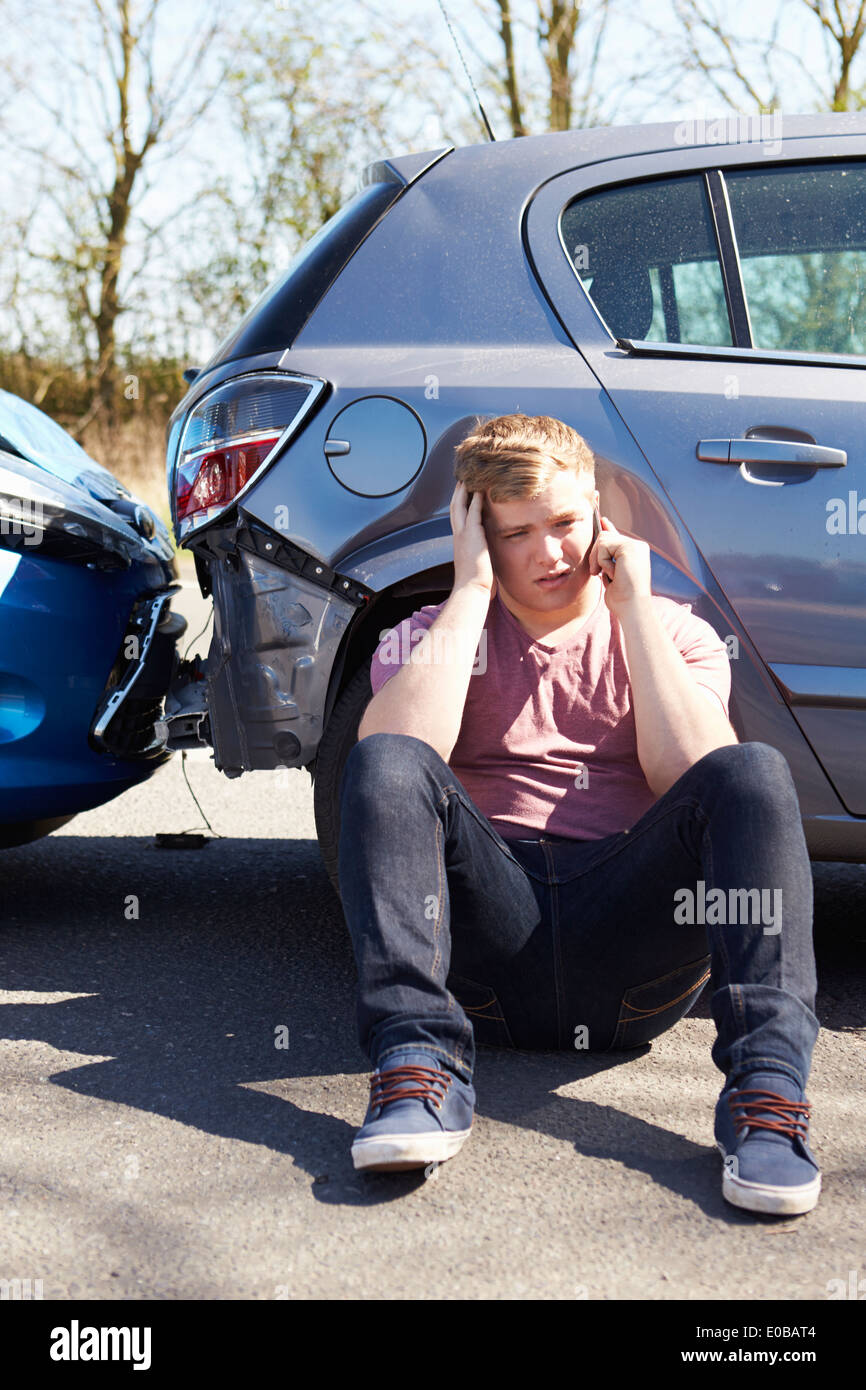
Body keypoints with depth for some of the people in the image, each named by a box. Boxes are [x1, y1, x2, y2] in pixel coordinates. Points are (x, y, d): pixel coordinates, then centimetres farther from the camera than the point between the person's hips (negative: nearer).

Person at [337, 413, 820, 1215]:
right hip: (488, 940, 0)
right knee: (385, 763, -24)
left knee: (755, 775, -25)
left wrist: (634, 606, -3)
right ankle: (420, 1064, -34)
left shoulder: (675, 635, 16)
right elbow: (394, 758, -10)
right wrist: (471, 591, -3)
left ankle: (768, 1088, -35)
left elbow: (693, 777, -6)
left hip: (632, 945, 0)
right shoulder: (430, 636, 15)